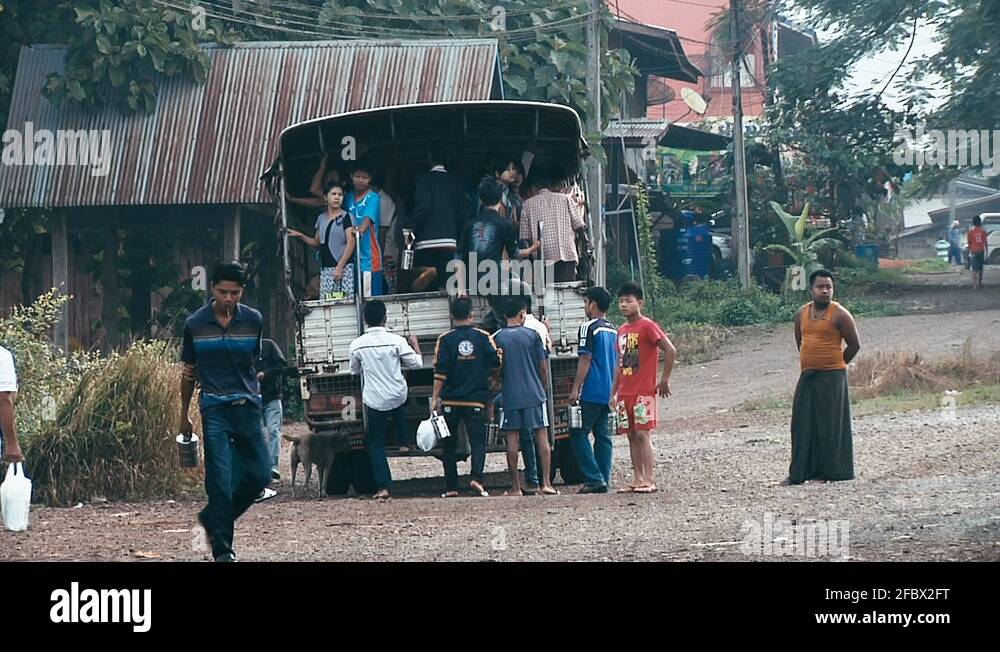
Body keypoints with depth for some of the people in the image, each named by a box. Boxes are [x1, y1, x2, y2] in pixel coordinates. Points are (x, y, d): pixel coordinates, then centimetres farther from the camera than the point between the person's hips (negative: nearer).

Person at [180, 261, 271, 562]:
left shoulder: (253, 321, 4)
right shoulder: (195, 324, 1)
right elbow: (189, 371, 11)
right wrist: (184, 416, 16)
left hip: (248, 406, 2)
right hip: (215, 410, -2)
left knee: (260, 474, 0)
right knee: (220, 480, -7)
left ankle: (213, 518, 23)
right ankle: (223, 550, -3)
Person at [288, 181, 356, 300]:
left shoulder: (346, 217, 0)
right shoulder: (321, 218, 16)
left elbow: (350, 243, -7)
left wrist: (340, 267, -13)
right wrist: (300, 236, 10)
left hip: (344, 267, -5)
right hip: (325, 268, 5)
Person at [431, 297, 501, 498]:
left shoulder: (445, 340, -2)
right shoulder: (483, 337, 0)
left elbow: (440, 372, -6)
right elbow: (496, 362, 1)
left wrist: (435, 398, -3)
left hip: (450, 400, 0)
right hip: (476, 400, 0)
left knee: (449, 444, 11)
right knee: (478, 441, 0)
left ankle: (451, 487, 9)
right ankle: (476, 477, -23)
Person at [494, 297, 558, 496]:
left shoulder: (498, 338, 0)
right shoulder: (532, 335, -1)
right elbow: (543, 367, 2)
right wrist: (544, 388, 17)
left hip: (509, 396, 1)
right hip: (534, 394, 0)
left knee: (512, 440, 3)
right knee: (542, 437, 3)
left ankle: (515, 487, 3)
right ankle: (546, 483, -3)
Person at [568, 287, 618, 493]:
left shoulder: (589, 328, -9)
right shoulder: (613, 331, 16)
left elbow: (585, 360, -13)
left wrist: (575, 389, -10)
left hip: (592, 393, -8)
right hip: (609, 394, 8)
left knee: (579, 434, -3)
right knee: (603, 436, 9)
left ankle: (594, 478, -11)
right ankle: (604, 481, 5)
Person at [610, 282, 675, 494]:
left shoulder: (647, 326, -9)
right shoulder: (622, 330, 15)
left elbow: (670, 351, -14)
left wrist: (664, 380, -11)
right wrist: (614, 392, 18)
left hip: (644, 391, -8)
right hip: (624, 393, 8)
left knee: (642, 434, -10)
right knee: (632, 436, 7)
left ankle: (649, 480, -10)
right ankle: (637, 479, 10)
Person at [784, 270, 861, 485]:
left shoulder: (839, 315, -8)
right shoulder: (802, 313, 10)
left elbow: (854, 345, -4)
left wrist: (837, 364, 4)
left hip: (832, 378, -6)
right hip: (807, 377, 6)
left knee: (829, 425, -3)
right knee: (803, 425, 6)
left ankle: (828, 471, 3)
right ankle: (798, 473, 11)